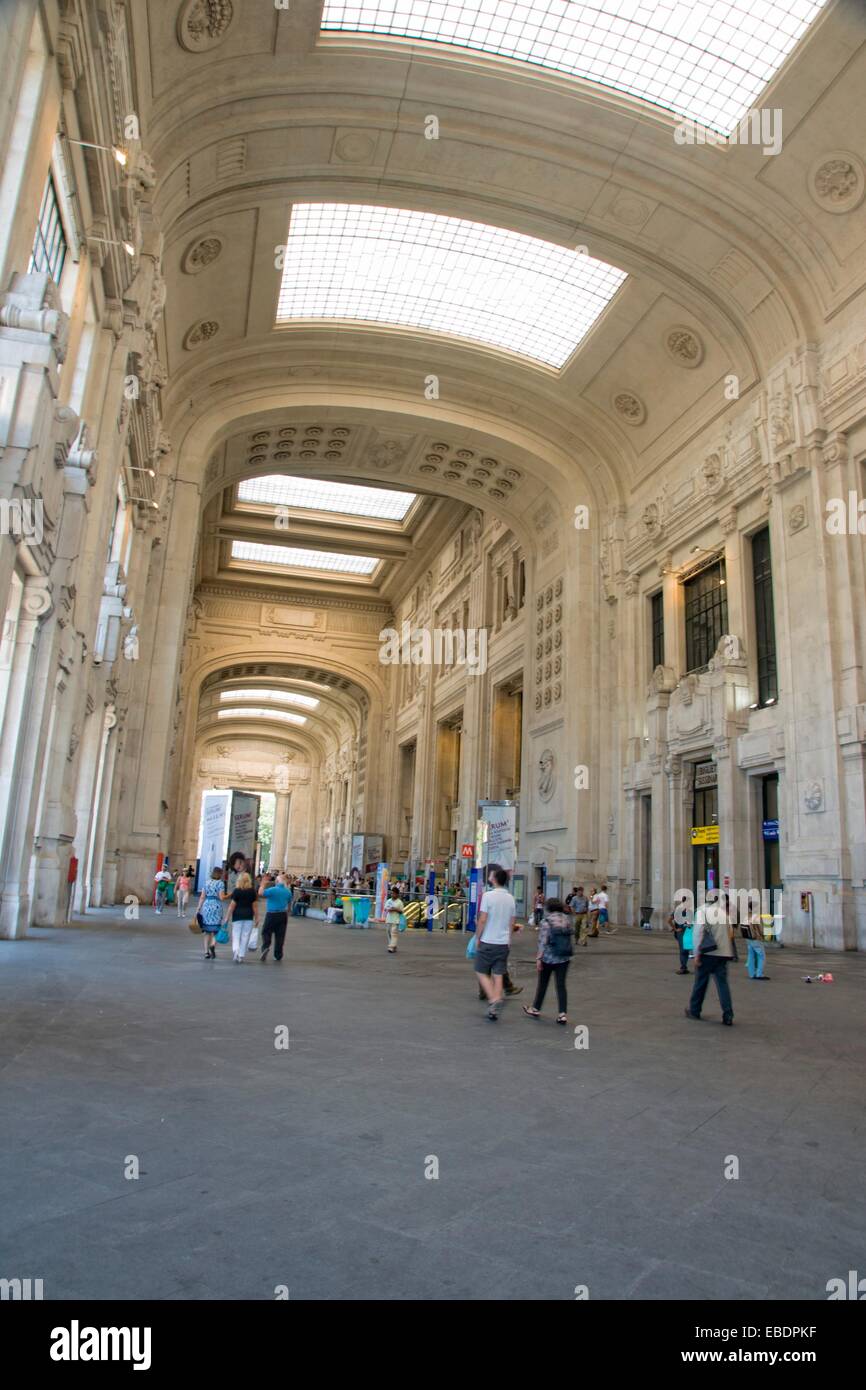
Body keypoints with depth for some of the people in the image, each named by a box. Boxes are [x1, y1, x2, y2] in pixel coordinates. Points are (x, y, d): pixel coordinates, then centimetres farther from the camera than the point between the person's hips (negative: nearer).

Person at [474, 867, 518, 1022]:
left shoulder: (488, 895, -13)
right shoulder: (510, 898, 5)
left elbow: (482, 920, -14)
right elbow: (511, 923, 10)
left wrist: (477, 938, -2)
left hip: (488, 941, -5)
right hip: (504, 942, 5)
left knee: (481, 972, 7)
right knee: (498, 975, 8)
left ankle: (493, 999, -11)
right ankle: (494, 1009, 8)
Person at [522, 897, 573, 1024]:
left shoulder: (546, 921, -13)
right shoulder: (567, 920, 1)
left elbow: (543, 942, -14)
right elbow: (572, 939, 6)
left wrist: (539, 958, -8)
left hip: (548, 958, -3)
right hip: (564, 959, 4)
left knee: (542, 984, 11)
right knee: (561, 985, 6)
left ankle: (535, 1009, 25)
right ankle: (562, 1014, 1)